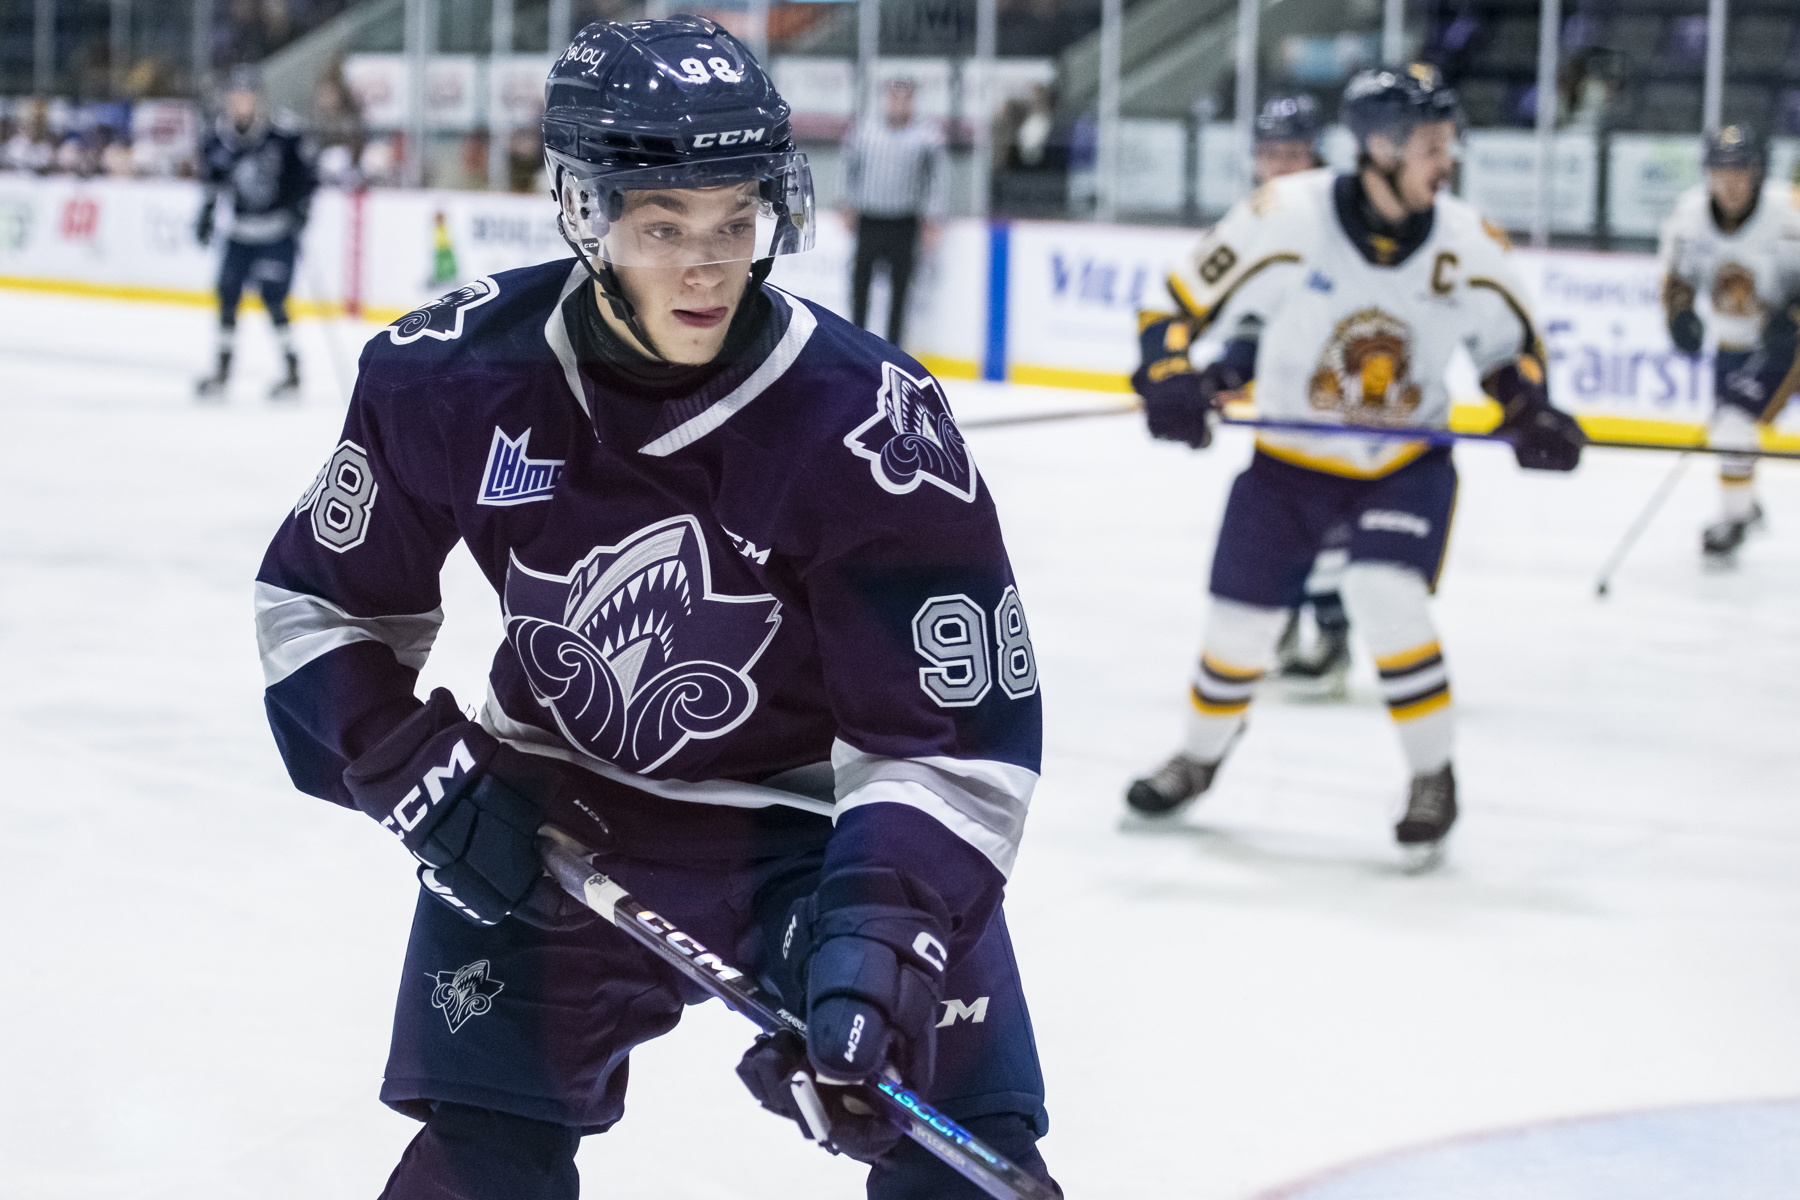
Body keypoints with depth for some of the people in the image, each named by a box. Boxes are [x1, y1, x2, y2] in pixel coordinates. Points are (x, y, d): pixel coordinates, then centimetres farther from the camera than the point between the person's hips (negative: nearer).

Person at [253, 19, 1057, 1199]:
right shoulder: (454, 373, -15)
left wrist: (880, 931, -34)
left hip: (812, 809, -1)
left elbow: (956, 740, -21)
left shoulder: (874, 429, -24)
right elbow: (321, 601, 1)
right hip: (551, 807, 2)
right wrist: (409, 768, -13)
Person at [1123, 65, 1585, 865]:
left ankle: (1433, 778, -2)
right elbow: (1184, 298, -13)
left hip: (1407, 463, 0)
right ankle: (1201, 756, 35)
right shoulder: (1286, 216, -21)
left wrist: (1531, 411, -10)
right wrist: (1170, 378, -29)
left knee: (1386, 597, -22)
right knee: (1242, 619, 4)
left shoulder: (1467, 243, -11)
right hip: (1289, 460, 0)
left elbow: (1509, 341, 7)